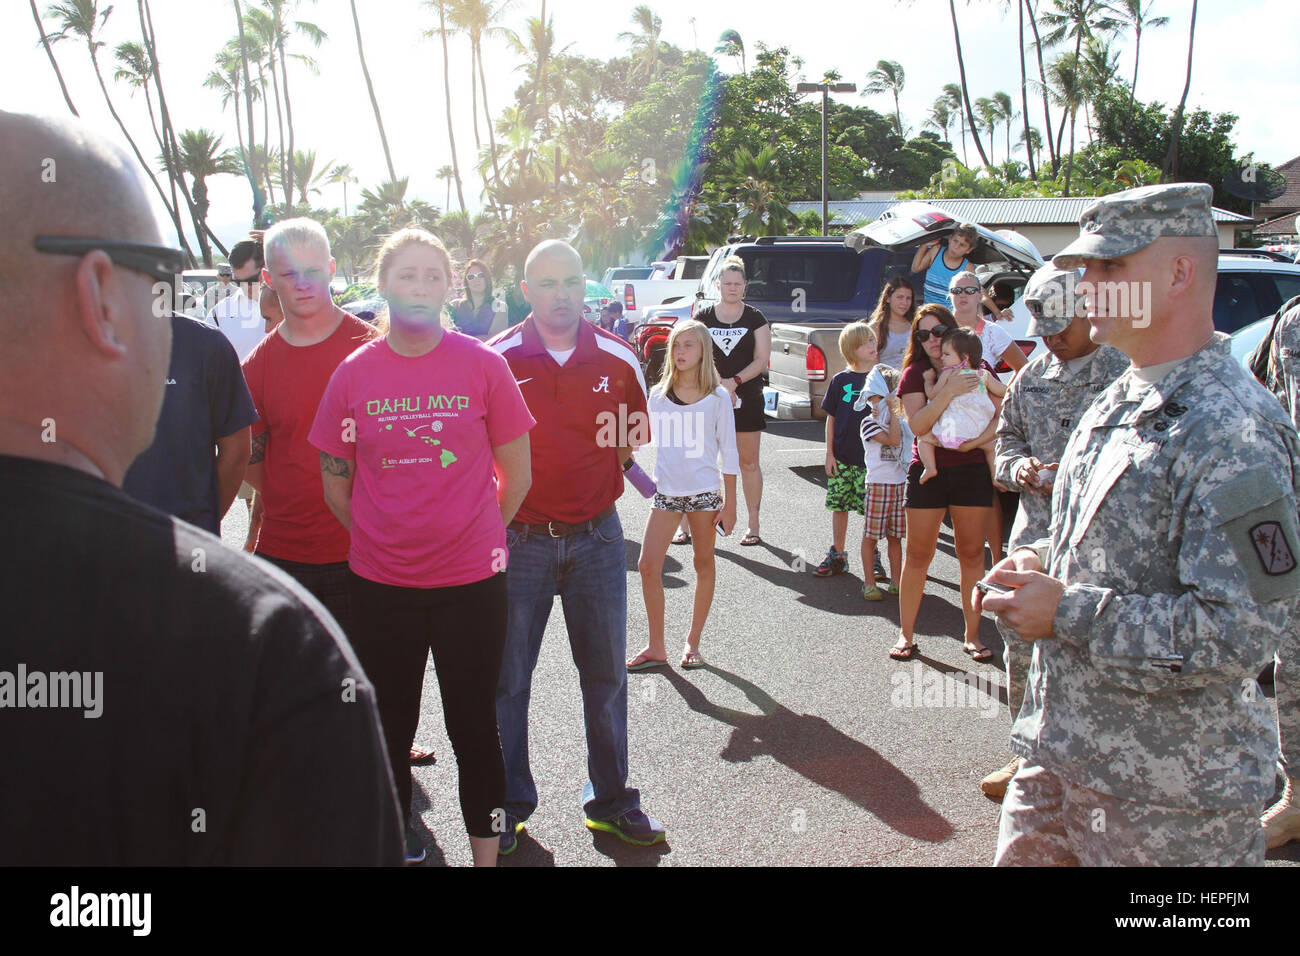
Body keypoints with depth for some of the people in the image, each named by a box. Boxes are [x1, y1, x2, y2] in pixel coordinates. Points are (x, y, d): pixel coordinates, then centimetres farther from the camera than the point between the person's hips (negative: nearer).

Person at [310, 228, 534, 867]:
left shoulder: (484, 366, -4)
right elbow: (336, 486, 8)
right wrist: (383, 541, 11)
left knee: (474, 728, 10)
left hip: (471, 582, -1)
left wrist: (472, 537, 9)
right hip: (379, 585, 2)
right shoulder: (353, 374, -1)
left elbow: (516, 477, 3)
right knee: (388, 733, 14)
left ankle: (486, 854, 26)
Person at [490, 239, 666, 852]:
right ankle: (510, 805, 24)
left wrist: (598, 487, 10)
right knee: (507, 679, 7)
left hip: (597, 537, 2)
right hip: (518, 540, -2)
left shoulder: (618, 360, 0)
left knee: (606, 674, 10)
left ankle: (610, 801, 26)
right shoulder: (496, 360, -6)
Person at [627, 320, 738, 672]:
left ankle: (692, 643, 22)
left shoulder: (717, 397, -3)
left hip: (704, 491, -2)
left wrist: (729, 503, -2)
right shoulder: (658, 395, 4)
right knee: (648, 566, -4)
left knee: (703, 565, 9)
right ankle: (656, 647, 8)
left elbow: (728, 452, 0)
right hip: (666, 491, 2)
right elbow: (656, 443, 12)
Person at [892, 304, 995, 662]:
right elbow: (917, 425, -14)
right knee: (918, 554, 1)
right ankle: (905, 635, 10)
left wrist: (976, 440, -14)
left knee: (971, 552, 5)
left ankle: (972, 635, 15)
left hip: (972, 469, 2)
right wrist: (949, 392, -24)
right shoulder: (915, 373, 0)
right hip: (928, 471, -1)